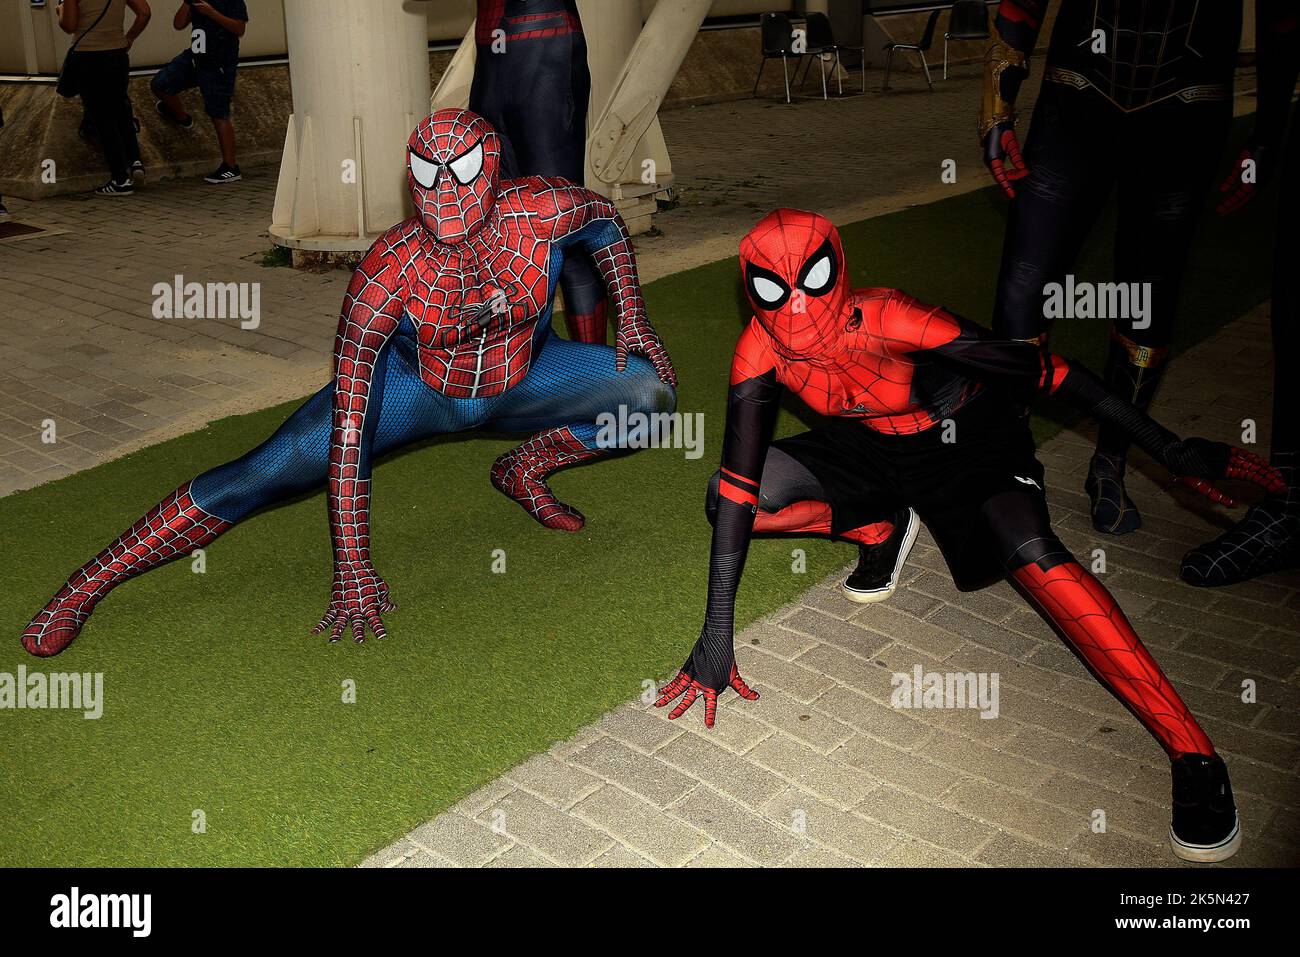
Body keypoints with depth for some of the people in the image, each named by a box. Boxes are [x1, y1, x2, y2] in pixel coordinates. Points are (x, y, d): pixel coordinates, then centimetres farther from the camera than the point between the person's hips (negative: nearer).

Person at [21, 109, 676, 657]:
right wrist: (352, 569, -36)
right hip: (414, 387, -3)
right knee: (262, 476, -19)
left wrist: (632, 315, -8)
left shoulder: (541, 211, -27)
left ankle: (525, 469, 11)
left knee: (654, 393, -13)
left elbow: (604, 219, 1)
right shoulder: (390, 269, -33)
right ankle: (85, 588, -5)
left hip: (518, 382, 4)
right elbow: (349, 421, -34)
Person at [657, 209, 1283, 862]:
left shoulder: (885, 321, -33)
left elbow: (1041, 370, -27)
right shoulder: (760, 349, -23)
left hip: (966, 436, -4)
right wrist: (716, 635, -26)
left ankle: (1192, 755, -28)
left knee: (1028, 548, -32)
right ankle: (880, 525, 7)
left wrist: (1170, 448, -24)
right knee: (727, 501, -14)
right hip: (867, 447, 4)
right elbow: (738, 484, -23)